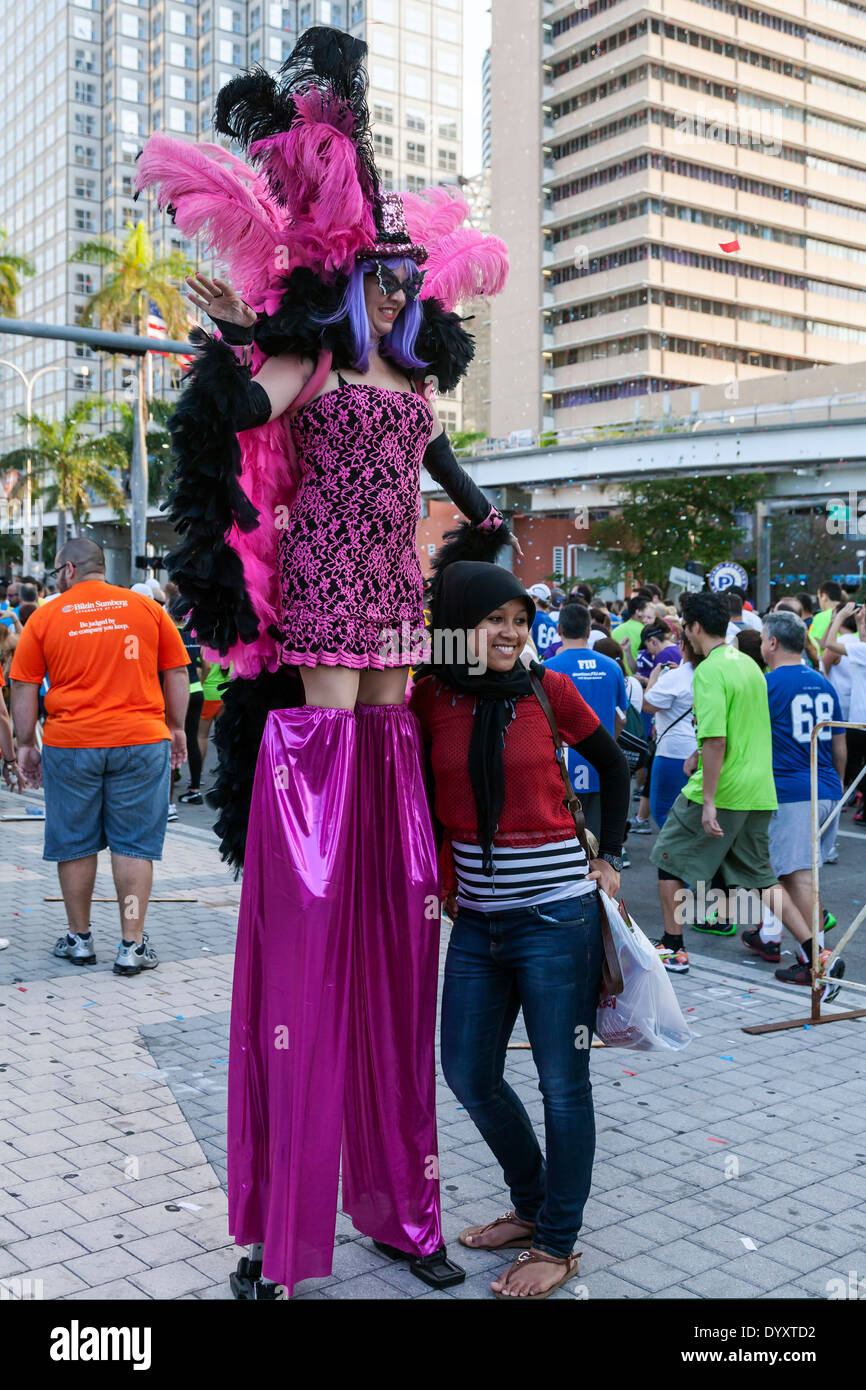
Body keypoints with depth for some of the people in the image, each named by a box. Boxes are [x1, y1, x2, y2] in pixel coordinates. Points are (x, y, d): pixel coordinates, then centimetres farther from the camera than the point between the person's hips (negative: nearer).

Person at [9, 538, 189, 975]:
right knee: (133, 843, 6)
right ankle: (132, 945, 6)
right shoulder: (146, 608, 5)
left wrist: (25, 744, 11)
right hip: (141, 742, 0)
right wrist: (176, 728, 16)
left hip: (70, 744, 0)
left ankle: (79, 938, 24)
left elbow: (24, 688, 3)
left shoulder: (45, 617, 2)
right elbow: (176, 672, 7)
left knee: (75, 843, 13)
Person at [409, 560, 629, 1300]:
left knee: (563, 1084, 5)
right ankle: (531, 1206, 35)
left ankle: (558, 1245, 22)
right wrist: (440, 873, 5)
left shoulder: (549, 689, -5)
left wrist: (609, 857, 4)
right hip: (477, 917, 4)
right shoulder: (431, 695, -1)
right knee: (469, 1074, 13)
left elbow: (614, 765, 8)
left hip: (556, 913, -4)